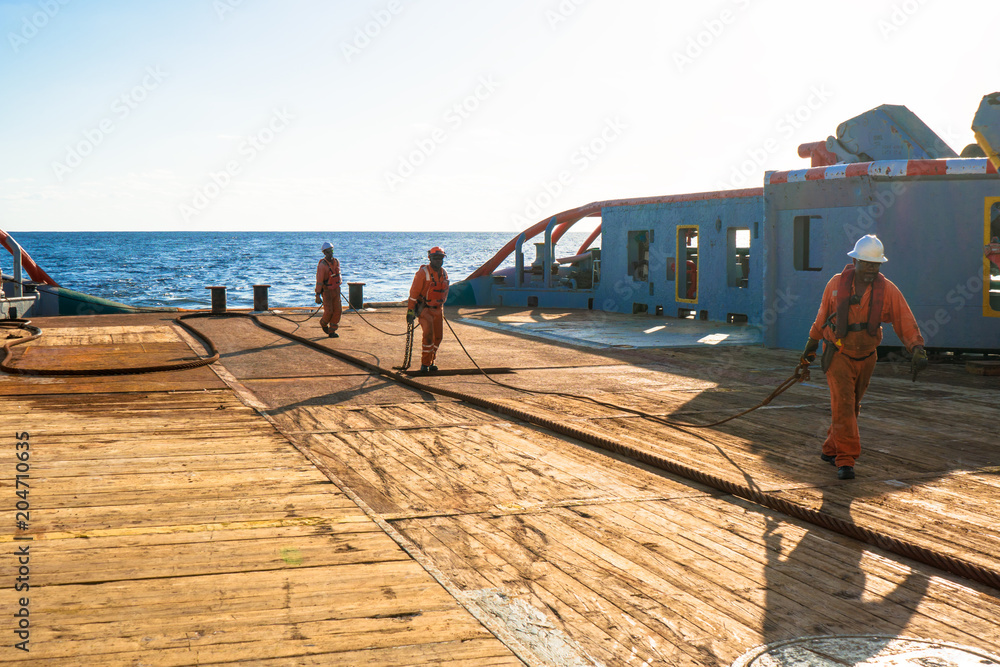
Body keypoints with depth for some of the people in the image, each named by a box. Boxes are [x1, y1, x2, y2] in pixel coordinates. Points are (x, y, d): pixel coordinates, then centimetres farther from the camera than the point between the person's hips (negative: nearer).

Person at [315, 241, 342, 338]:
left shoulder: (336, 262, 2)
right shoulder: (322, 265, -19)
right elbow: (319, 281, -21)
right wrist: (318, 296, -23)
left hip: (336, 290, 6)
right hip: (326, 291, -6)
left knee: (337, 310, -2)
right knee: (329, 312, -7)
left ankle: (332, 331, 6)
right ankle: (323, 323, 28)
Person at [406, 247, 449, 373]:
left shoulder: (444, 274, 8)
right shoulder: (423, 272, -13)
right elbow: (414, 291, -13)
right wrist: (410, 310, -14)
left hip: (438, 310, 7)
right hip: (424, 309, -7)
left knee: (438, 337, 7)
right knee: (428, 334, -19)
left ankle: (431, 361, 24)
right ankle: (425, 364, -9)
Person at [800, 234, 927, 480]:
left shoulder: (887, 290, -11)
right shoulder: (837, 284, -10)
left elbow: (906, 322, -17)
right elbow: (823, 315, 6)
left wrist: (918, 350, -32)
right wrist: (812, 344, 15)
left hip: (865, 356, 3)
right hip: (838, 354, -3)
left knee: (852, 407, 15)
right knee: (843, 404, -15)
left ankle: (830, 450, 33)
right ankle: (845, 460, -13)